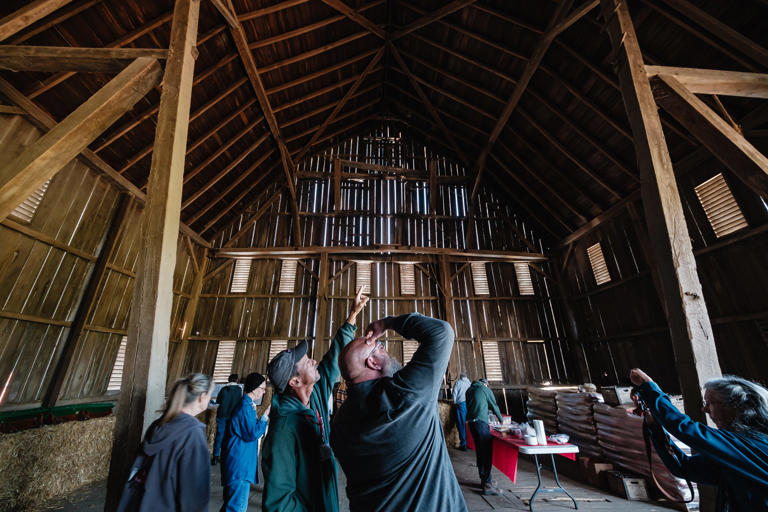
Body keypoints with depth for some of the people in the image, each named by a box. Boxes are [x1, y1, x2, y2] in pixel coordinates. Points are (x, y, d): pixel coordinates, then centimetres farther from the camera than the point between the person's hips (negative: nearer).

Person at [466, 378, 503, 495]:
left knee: (480, 451, 15)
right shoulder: (485, 389, 2)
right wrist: (501, 419, 25)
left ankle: (484, 480, 22)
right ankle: (487, 485, -5)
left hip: (471, 422, 7)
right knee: (487, 452, -3)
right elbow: (494, 406, 8)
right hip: (481, 422, -7)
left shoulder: (469, 390, 20)